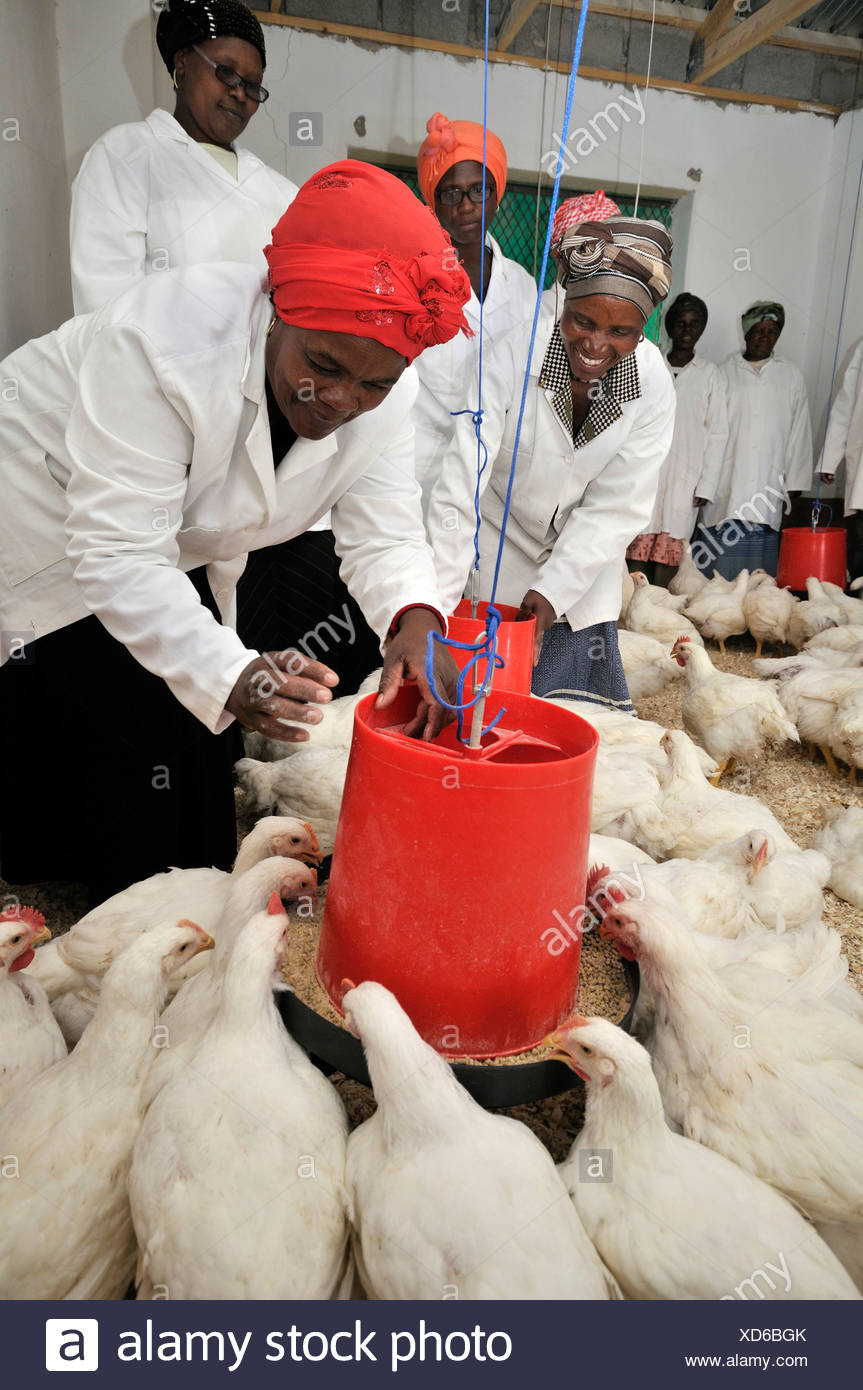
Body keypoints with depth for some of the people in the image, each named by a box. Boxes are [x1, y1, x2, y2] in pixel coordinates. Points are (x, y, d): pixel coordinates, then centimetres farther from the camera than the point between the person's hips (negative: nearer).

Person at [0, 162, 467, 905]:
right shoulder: (164, 340, -35)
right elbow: (121, 557, -37)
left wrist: (415, 621, -39)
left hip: (162, 557, 6)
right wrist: (231, 675, -51)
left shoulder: (384, 393, -16)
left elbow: (383, 536, -17)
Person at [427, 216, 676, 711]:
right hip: (494, 553, -2)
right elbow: (458, 489, -30)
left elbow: (615, 508, -12)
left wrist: (552, 590, -23)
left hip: (581, 570, 3)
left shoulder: (653, 384, -15)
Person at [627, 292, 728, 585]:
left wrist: (707, 485, -2)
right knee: (638, 550, -5)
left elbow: (717, 433, 7)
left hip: (684, 479, -1)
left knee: (667, 557, -6)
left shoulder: (709, 374, 9)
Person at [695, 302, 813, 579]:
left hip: (767, 492, 1)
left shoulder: (791, 376, 13)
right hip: (725, 490, -1)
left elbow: (799, 433, 14)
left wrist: (792, 486, 9)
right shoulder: (724, 373, 9)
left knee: (759, 572, -3)